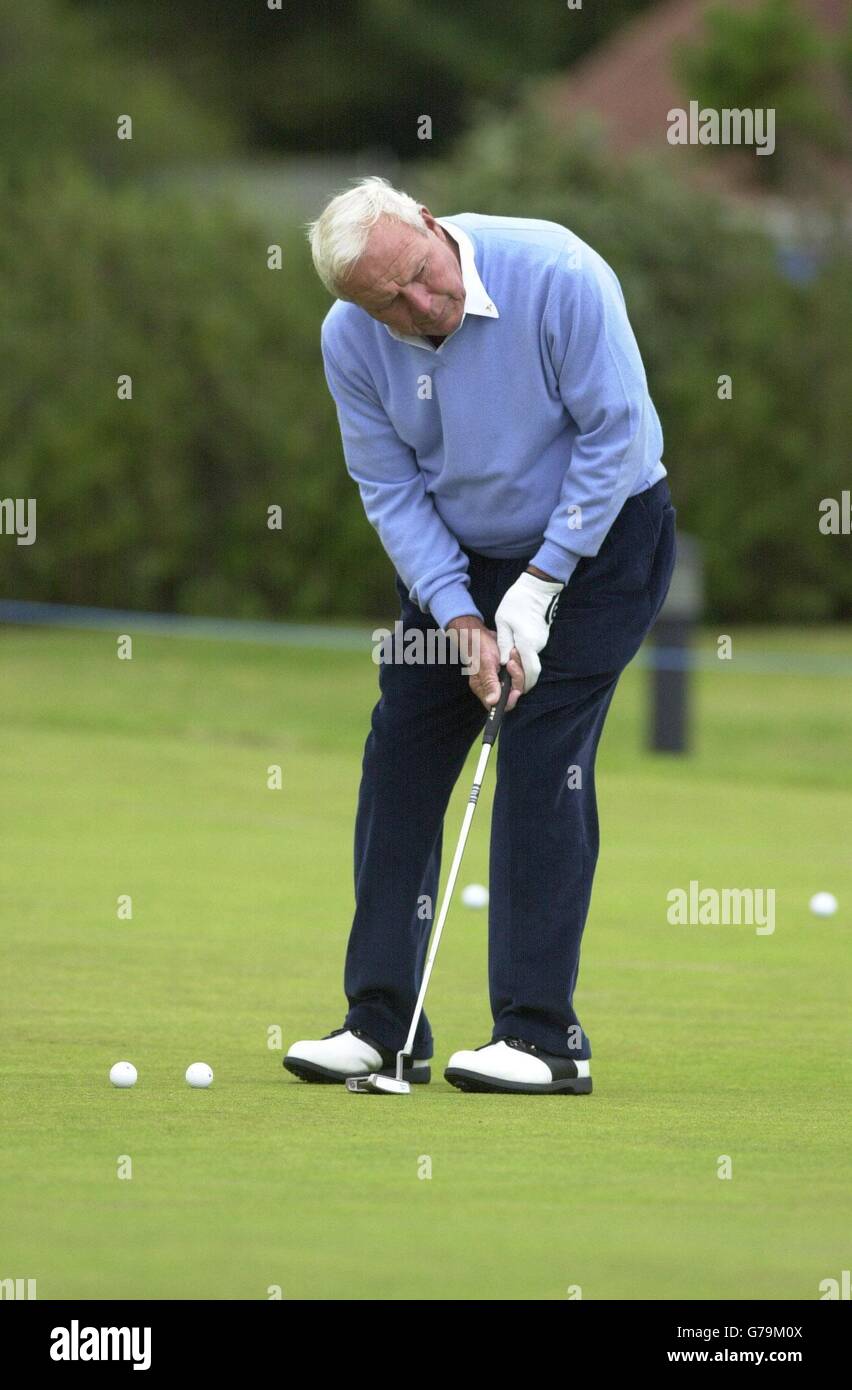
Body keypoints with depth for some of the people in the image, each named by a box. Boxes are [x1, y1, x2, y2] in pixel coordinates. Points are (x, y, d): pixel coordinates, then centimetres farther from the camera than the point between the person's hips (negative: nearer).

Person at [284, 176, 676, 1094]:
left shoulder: (557, 277, -27)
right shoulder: (350, 340, -13)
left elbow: (616, 433, -20)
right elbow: (390, 488, -5)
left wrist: (540, 588, -19)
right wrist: (459, 618, -15)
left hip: (597, 536, -5)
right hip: (456, 553, 5)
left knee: (542, 766, -14)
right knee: (399, 758, -1)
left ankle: (543, 1035, -12)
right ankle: (380, 1023, 6)